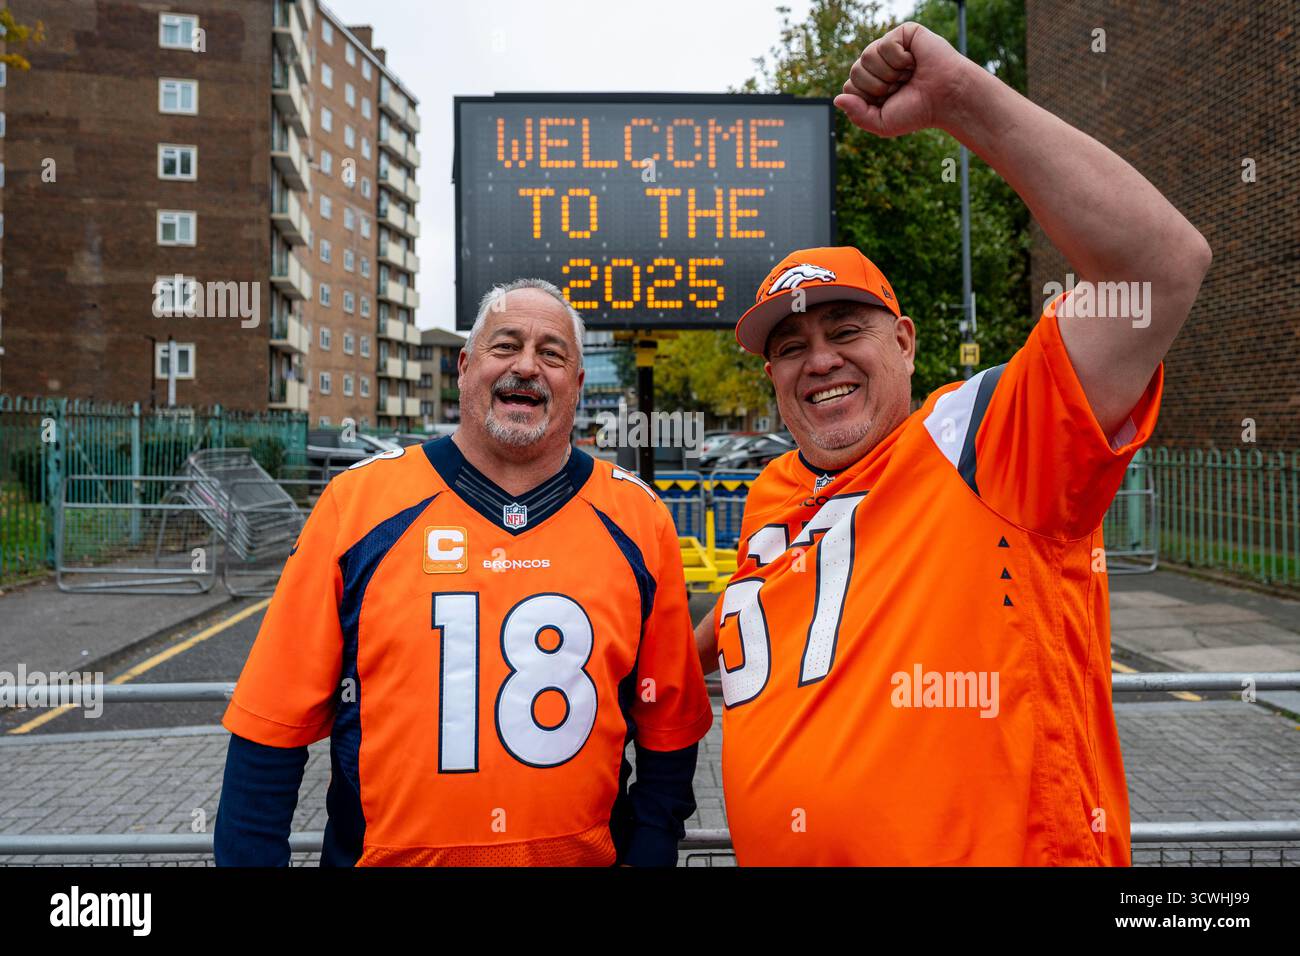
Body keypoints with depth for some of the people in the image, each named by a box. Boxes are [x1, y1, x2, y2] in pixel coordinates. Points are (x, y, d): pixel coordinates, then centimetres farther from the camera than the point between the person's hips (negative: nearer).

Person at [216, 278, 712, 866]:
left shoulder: (637, 519, -5)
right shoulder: (358, 502, -9)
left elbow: (667, 723, 1)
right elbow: (275, 721, -6)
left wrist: (646, 854, -4)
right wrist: (249, 857, -8)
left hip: (584, 851, 1)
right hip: (384, 852, 0)